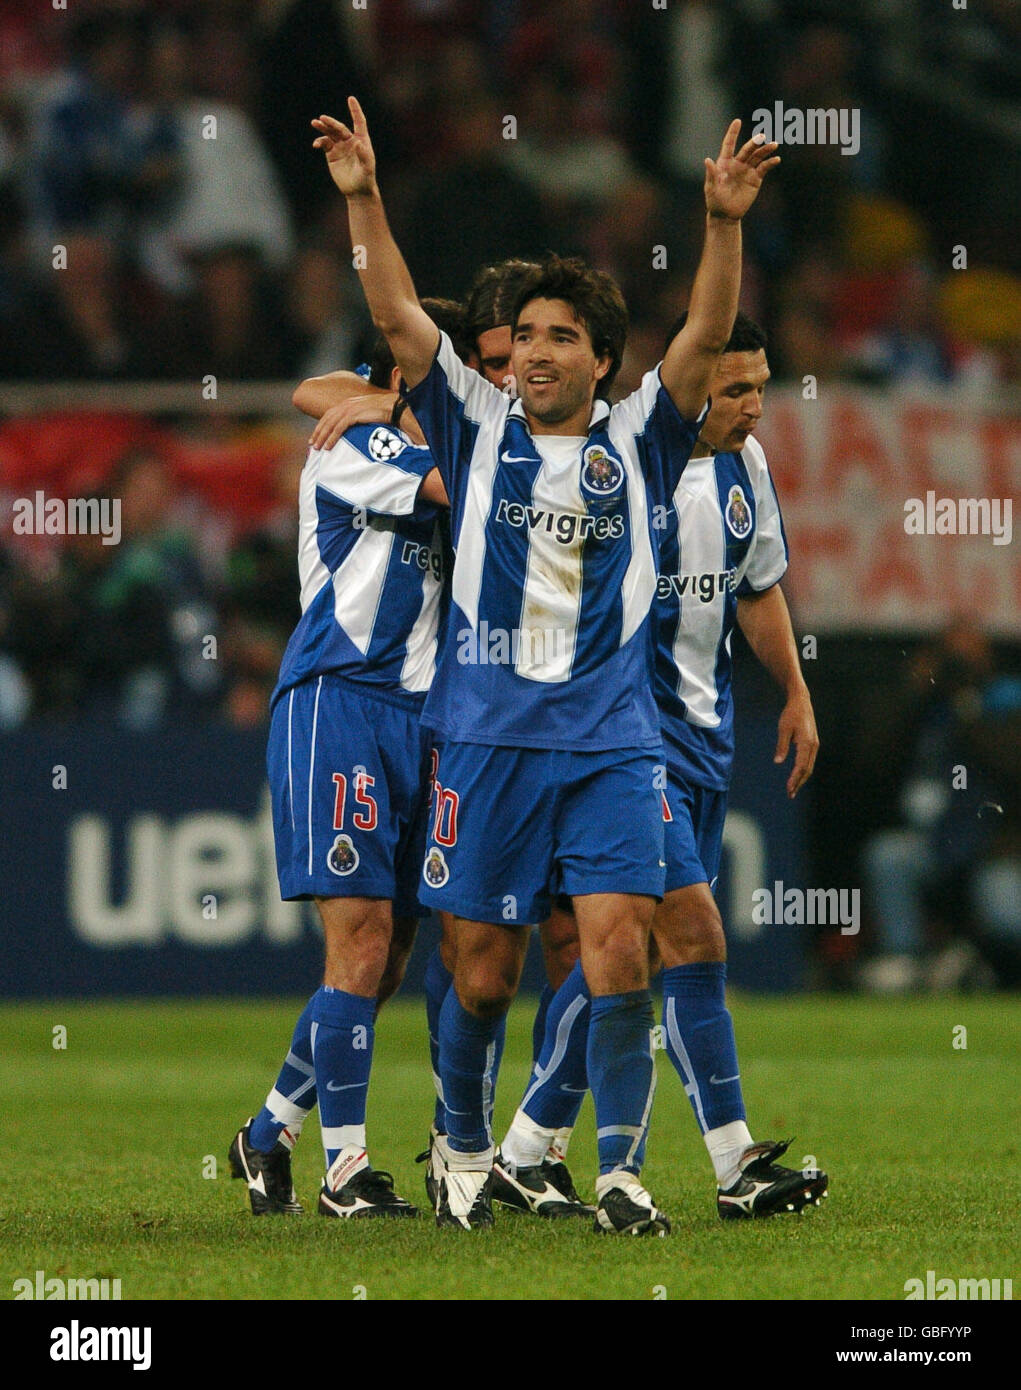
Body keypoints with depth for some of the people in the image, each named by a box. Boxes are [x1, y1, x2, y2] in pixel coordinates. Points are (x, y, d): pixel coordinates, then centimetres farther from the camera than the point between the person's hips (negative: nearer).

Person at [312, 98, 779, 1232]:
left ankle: (621, 1170, -6)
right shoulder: (478, 431, 8)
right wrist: (363, 201, -11)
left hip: (611, 741, 0)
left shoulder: (637, 443, 8)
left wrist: (723, 224, -18)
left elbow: (706, 337, -3)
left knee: (619, 949, -12)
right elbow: (398, 320, 0)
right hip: (487, 737, 0)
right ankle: (464, 1151, 25)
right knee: (483, 969, 4)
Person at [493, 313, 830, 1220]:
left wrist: (796, 695, 21)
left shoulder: (745, 465, 9)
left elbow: (758, 587, 23)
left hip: (705, 731, 8)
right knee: (694, 939, -14)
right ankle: (736, 1169, -12)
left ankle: (523, 1154, 17)